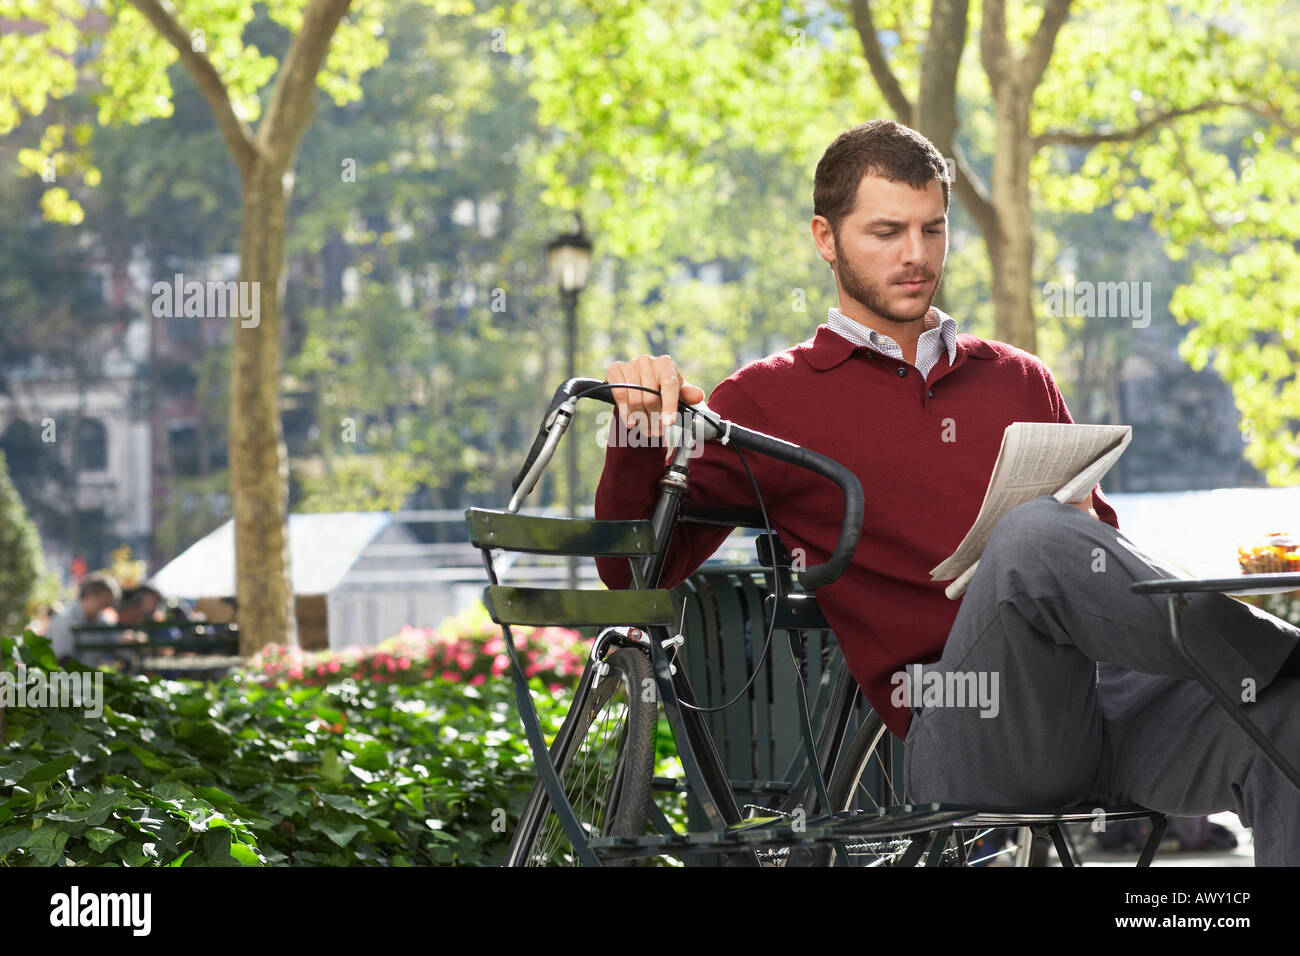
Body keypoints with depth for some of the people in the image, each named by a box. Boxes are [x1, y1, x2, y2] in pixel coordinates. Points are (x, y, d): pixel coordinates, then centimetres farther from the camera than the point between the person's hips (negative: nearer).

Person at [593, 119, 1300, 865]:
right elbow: (642, 574, 11)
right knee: (1036, 532, -37)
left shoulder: (1018, 381, 28)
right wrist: (640, 438, -8)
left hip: (1116, 693, 4)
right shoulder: (768, 400, 17)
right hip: (961, 726, -4)